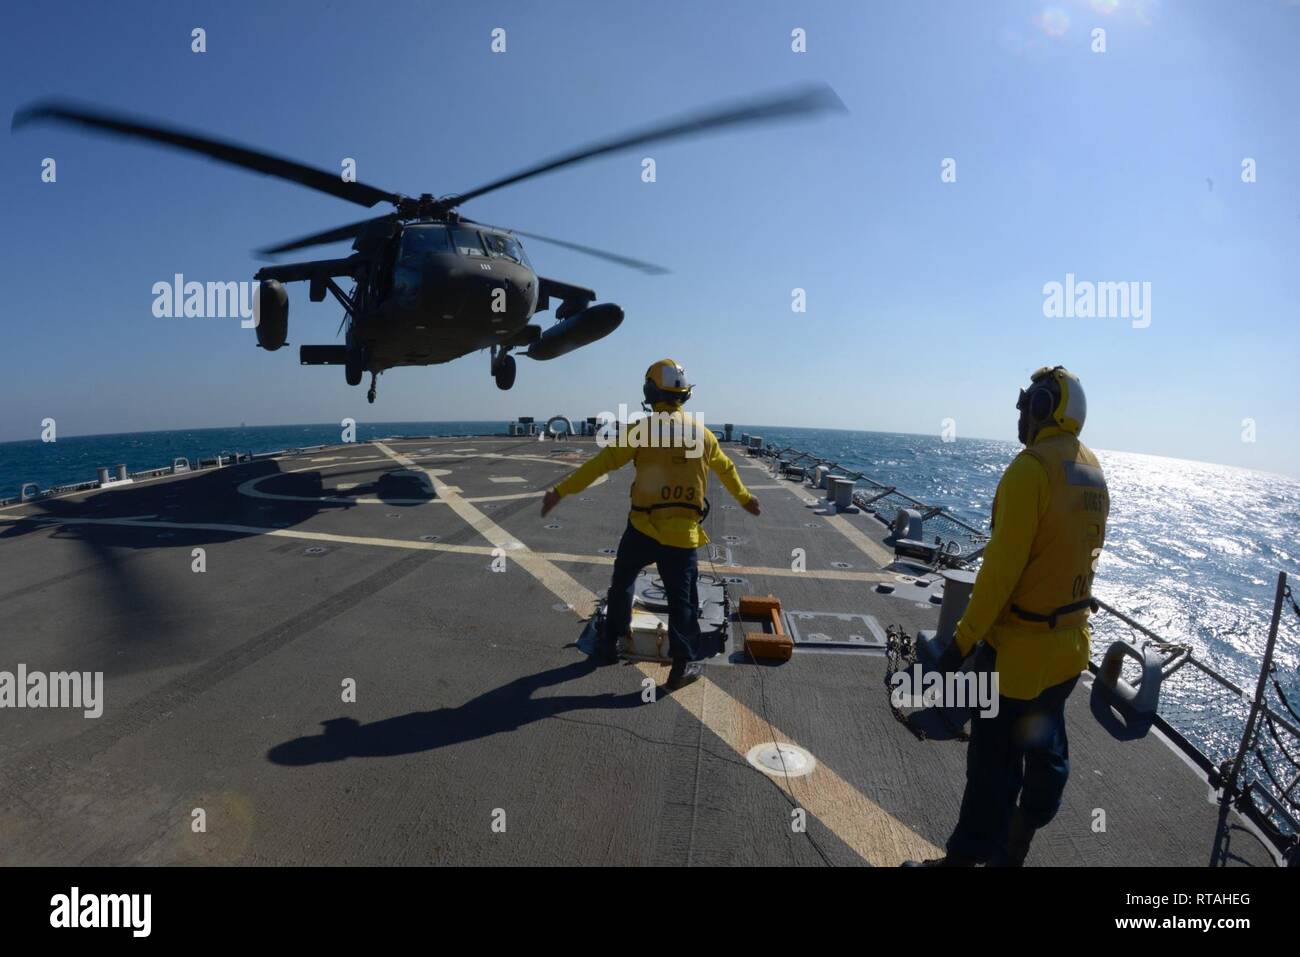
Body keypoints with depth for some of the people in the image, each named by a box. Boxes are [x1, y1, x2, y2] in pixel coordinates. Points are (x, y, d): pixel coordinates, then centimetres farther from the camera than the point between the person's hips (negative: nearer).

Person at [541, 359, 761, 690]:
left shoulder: (641, 430, -6)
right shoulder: (701, 432, 6)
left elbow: (601, 463, -9)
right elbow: (726, 469, 21)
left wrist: (560, 492, -4)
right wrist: (745, 498, 37)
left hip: (642, 528, -1)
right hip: (683, 532, 2)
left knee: (622, 582, 21)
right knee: (682, 599, 9)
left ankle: (610, 643, 32)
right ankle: (683, 665, 9)